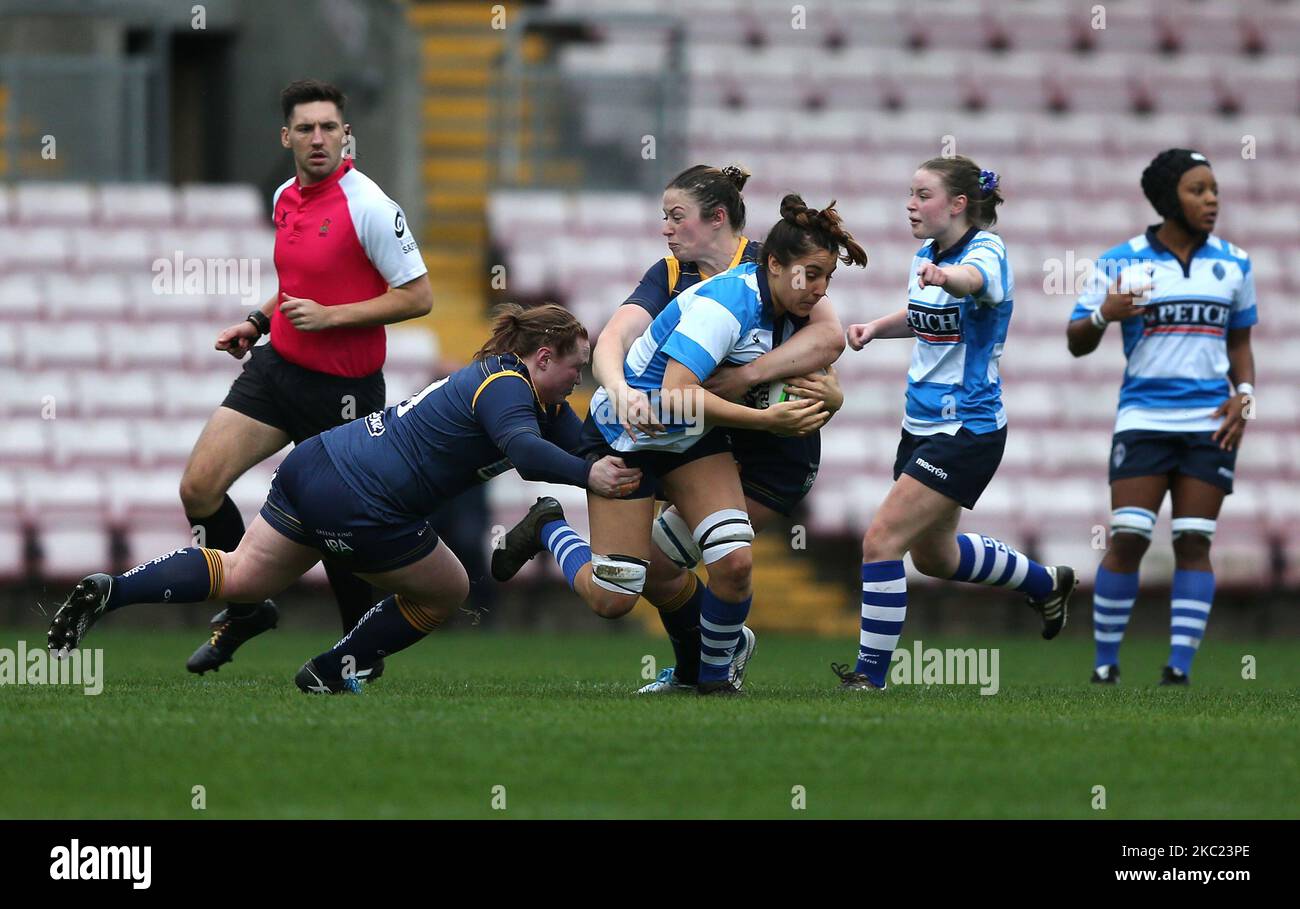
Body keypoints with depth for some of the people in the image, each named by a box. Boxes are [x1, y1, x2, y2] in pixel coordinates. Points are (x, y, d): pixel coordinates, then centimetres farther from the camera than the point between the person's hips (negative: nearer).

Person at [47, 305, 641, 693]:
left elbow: (579, 439, 21)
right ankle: (330, 674, 17)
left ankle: (110, 591, -6)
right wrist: (587, 476, -35)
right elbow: (525, 450, -32)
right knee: (446, 592, 13)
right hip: (358, 507, -9)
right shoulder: (507, 389, -12)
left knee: (237, 577, 12)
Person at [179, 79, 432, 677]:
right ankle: (245, 608, 14)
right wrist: (260, 323, 11)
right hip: (277, 366, 6)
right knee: (198, 485, -6)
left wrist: (328, 315, -20)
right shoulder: (285, 199, 8)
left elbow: (417, 296, -16)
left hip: (343, 390, -6)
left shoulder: (368, 206, -15)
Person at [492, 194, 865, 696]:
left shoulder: (778, 297, -7)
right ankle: (548, 528, 25)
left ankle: (715, 675, 11)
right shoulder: (727, 301, -31)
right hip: (625, 432, -7)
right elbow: (676, 392, -39)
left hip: (694, 438, 7)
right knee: (611, 599, -4)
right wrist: (767, 419, -38)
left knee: (734, 562, -13)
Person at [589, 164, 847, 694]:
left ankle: (699, 666, 13)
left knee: (655, 561, -12)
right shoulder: (670, 276, -2)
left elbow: (829, 335, -27)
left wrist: (746, 376, -34)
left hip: (775, 457, -6)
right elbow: (613, 338, -18)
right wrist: (620, 390, -41)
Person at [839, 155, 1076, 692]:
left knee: (881, 541, -16)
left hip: (966, 431, -9)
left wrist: (946, 277, -67)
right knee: (934, 555, 23)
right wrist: (875, 328, 9)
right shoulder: (926, 255, 6)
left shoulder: (986, 251, -18)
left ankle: (871, 673, -6)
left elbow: (974, 279, -45)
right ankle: (1046, 583, 46)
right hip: (922, 425, 9)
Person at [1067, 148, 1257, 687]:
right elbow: (1077, 344, 6)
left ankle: (1180, 664, -3)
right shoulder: (1119, 262, 2)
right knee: (1129, 537, -10)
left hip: (1210, 422, 2)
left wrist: (1244, 394, 2)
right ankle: (1105, 660, 2)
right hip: (1144, 416, -2)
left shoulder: (1233, 264, 11)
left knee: (1194, 541, -2)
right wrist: (1103, 315, -15)